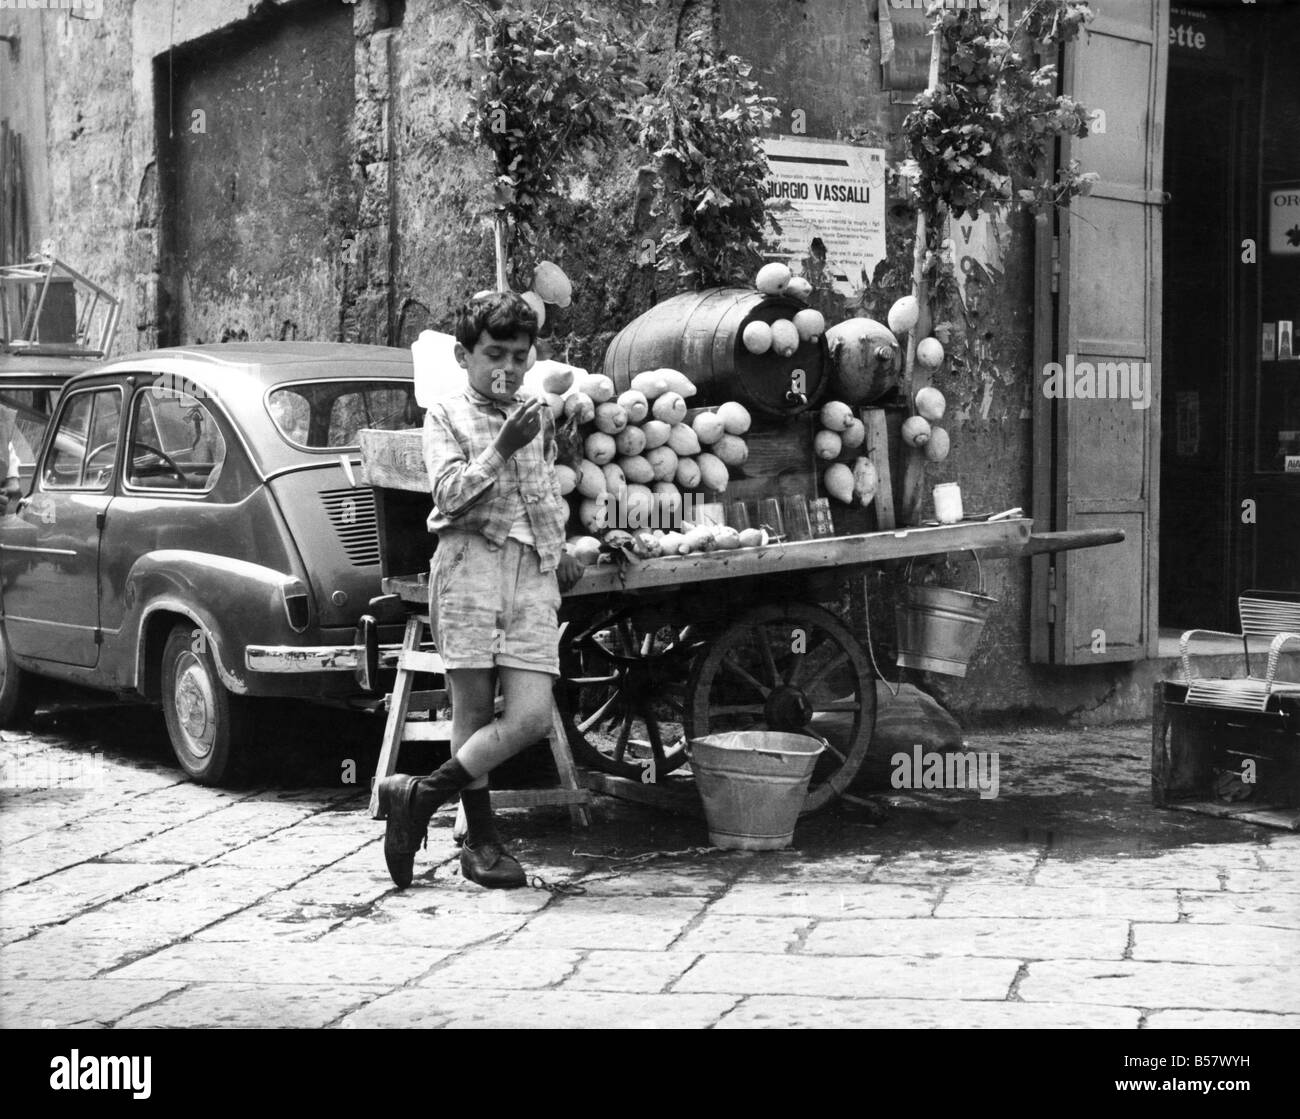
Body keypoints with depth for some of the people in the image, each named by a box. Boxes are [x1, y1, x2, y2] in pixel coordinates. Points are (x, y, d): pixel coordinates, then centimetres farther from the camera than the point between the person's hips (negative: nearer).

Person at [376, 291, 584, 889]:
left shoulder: (539, 418, 21)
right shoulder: (445, 415, 7)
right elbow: (450, 494, -7)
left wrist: (560, 550, 24)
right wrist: (500, 449, -16)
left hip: (533, 571, 4)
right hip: (469, 563, -4)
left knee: (530, 717, -9)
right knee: (473, 711, -3)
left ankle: (419, 797, 2)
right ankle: (480, 839, 10)